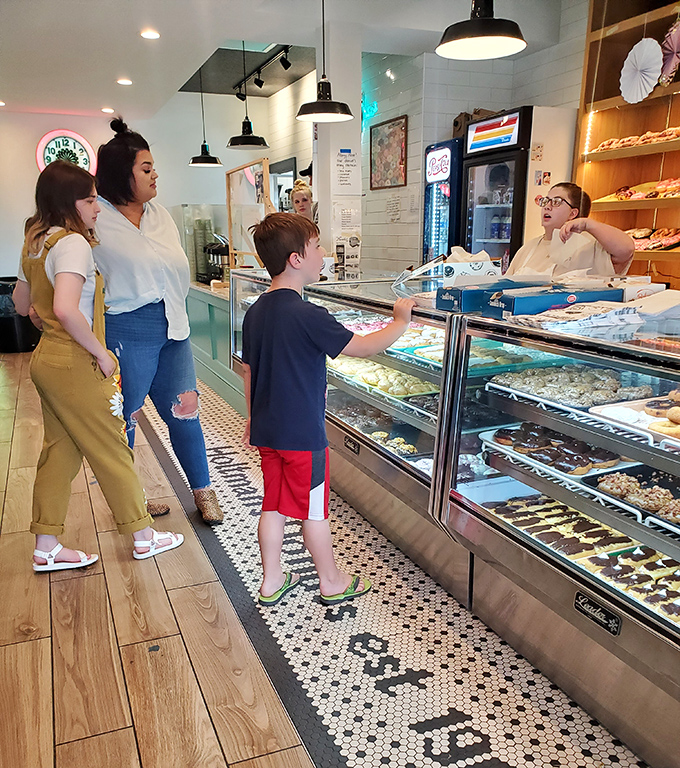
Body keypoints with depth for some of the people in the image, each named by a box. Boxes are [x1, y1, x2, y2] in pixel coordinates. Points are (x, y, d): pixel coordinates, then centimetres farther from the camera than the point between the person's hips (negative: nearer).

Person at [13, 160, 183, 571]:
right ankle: (143, 536, 20)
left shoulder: (35, 243, 11)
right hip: (76, 366, -9)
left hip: (46, 359, 9)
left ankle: (46, 547, 24)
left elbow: (22, 304, 22)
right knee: (112, 450, 4)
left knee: (60, 451, 15)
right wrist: (100, 353, -21)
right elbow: (66, 309, -33)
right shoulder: (72, 243, -18)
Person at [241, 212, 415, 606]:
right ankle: (332, 582, 27)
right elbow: (363, 347, -18)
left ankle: (272, 580, 30)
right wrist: (401, 321, -4)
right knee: (313, 510, 8)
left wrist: (254, 418, 23)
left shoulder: (255, 313, 3)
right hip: (303, 433, -7)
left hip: (267, 429, 7)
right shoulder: (309, 316, -22)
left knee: (275, 505, 17)